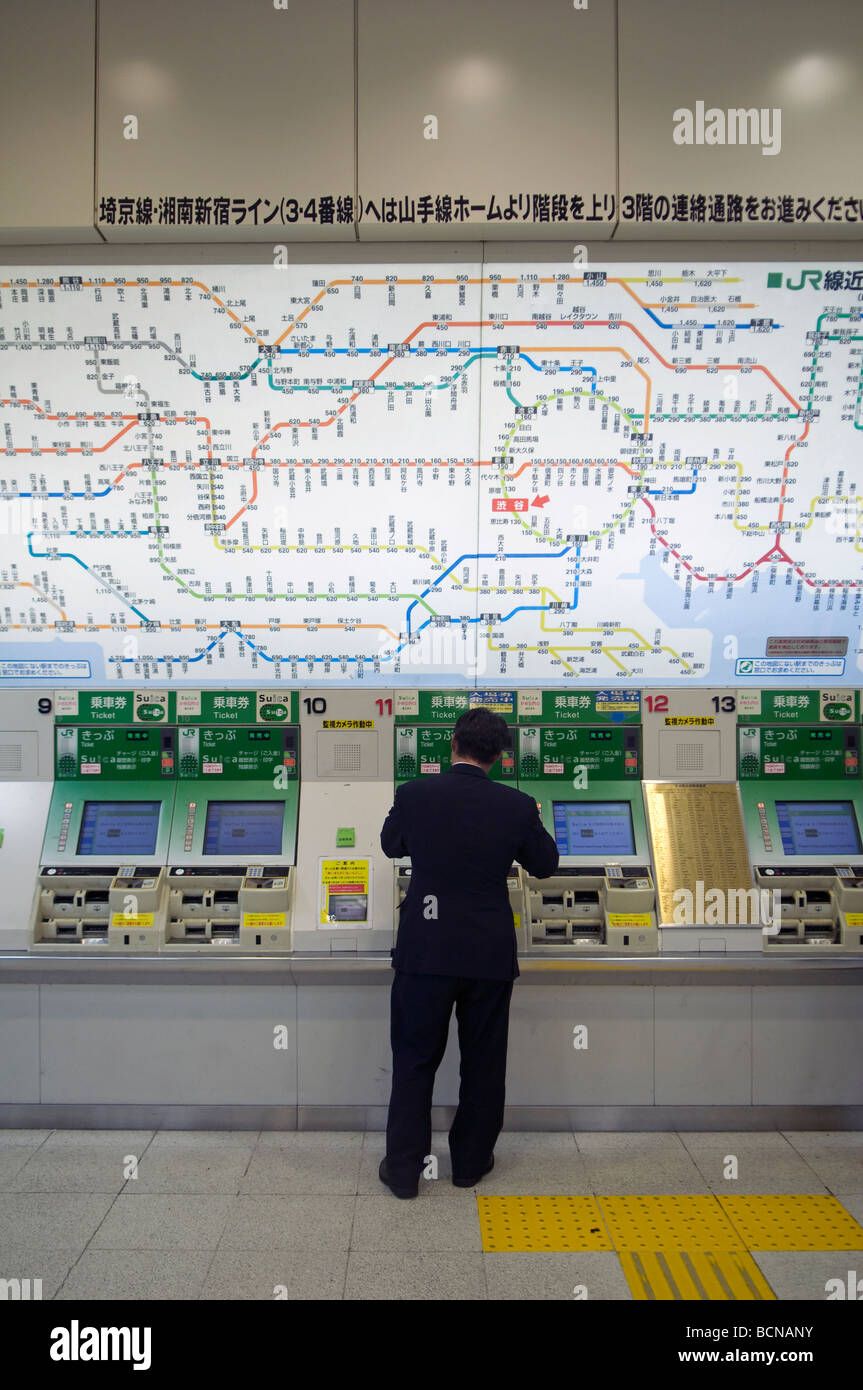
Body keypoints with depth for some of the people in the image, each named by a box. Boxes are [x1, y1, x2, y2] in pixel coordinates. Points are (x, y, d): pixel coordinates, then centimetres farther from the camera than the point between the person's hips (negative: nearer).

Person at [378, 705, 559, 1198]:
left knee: (415, 1060, 12)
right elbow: (546, 865, 9)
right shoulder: (516, 805, -7)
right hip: (490, 953, 1)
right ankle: (471, 1162, 30)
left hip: (425, 950, -1)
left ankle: (403, 1170, 20)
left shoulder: (415, 794, -9)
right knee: (483, 1063, 17)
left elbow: (392, 846, 11)